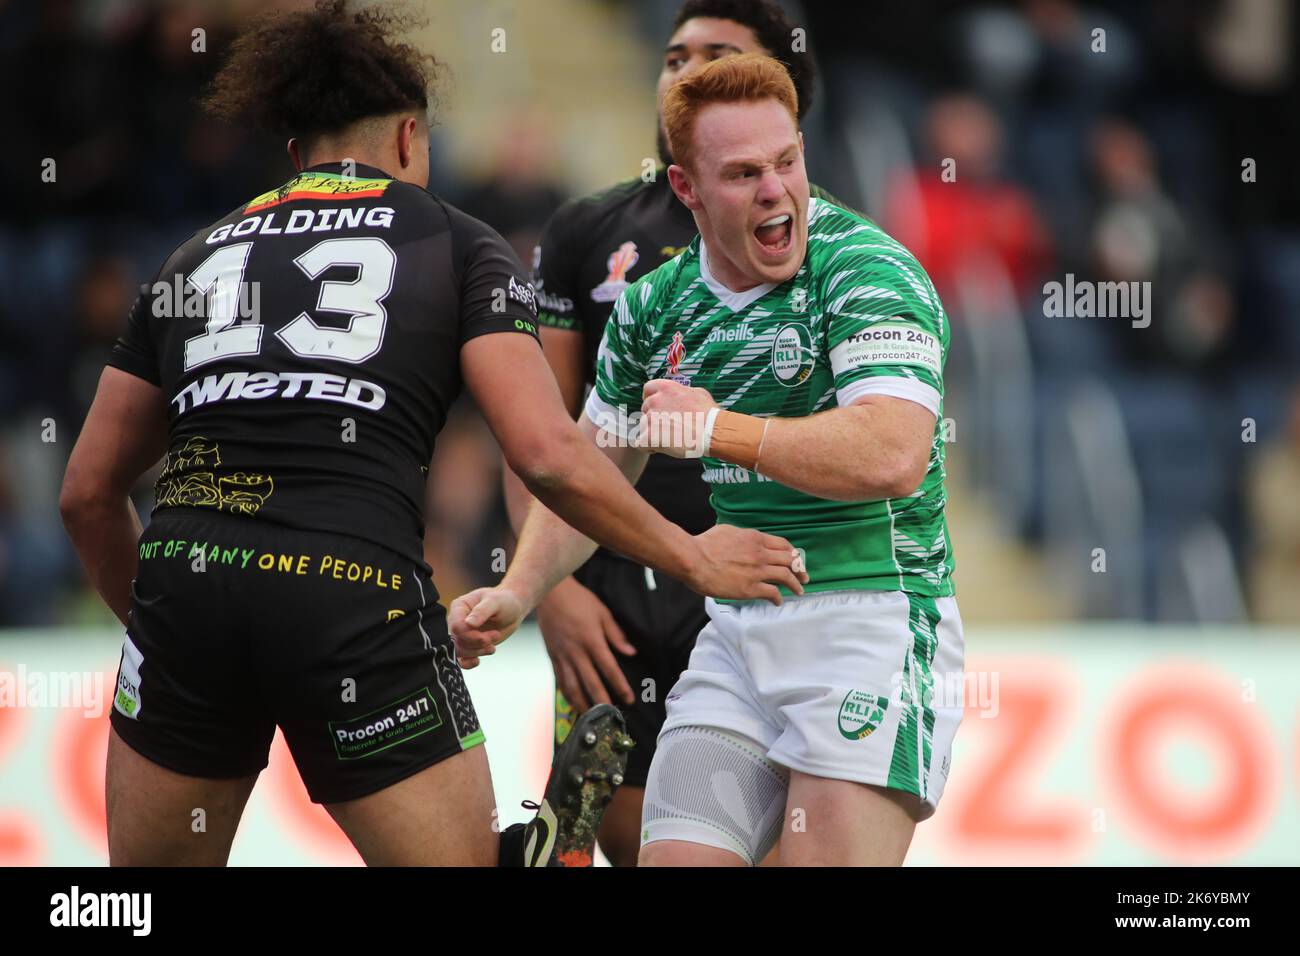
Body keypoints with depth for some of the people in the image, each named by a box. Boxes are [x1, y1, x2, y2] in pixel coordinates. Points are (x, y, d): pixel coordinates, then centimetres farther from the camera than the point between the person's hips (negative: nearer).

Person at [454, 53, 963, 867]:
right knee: (675, 859, -1)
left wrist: (719, 429, -20)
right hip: (737, 636, 6)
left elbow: (893, 456, -27)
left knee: (830, 859, -16)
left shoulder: (867, 271, -13)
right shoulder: (656, 306, 9)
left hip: (872, 612, -6)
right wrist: (520, 592, 7)